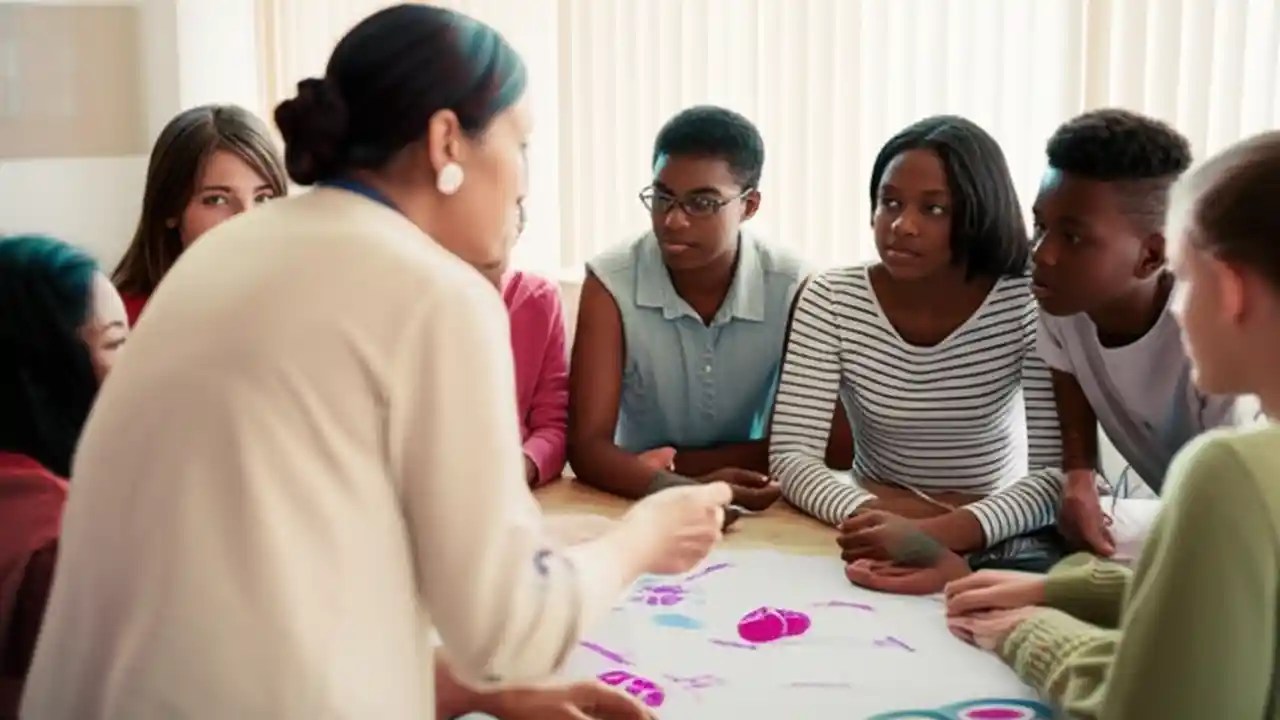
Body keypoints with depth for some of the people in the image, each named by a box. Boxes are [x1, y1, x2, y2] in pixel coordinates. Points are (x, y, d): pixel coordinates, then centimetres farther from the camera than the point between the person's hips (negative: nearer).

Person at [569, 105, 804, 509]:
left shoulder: (793, 289, -11)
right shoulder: (611, 283, -12)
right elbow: (587, 446, -18)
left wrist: (675, 462, -14)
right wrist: (681, 491, -35)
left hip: (751, 515, 0)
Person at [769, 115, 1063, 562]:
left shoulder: (1028, 303, -13)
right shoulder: (831, 299, -10)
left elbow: (1057, 475, -18)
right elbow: (791, 454, -14)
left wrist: (937, 533, -36)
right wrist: (870, 515, -34)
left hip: (991, 543, -1)